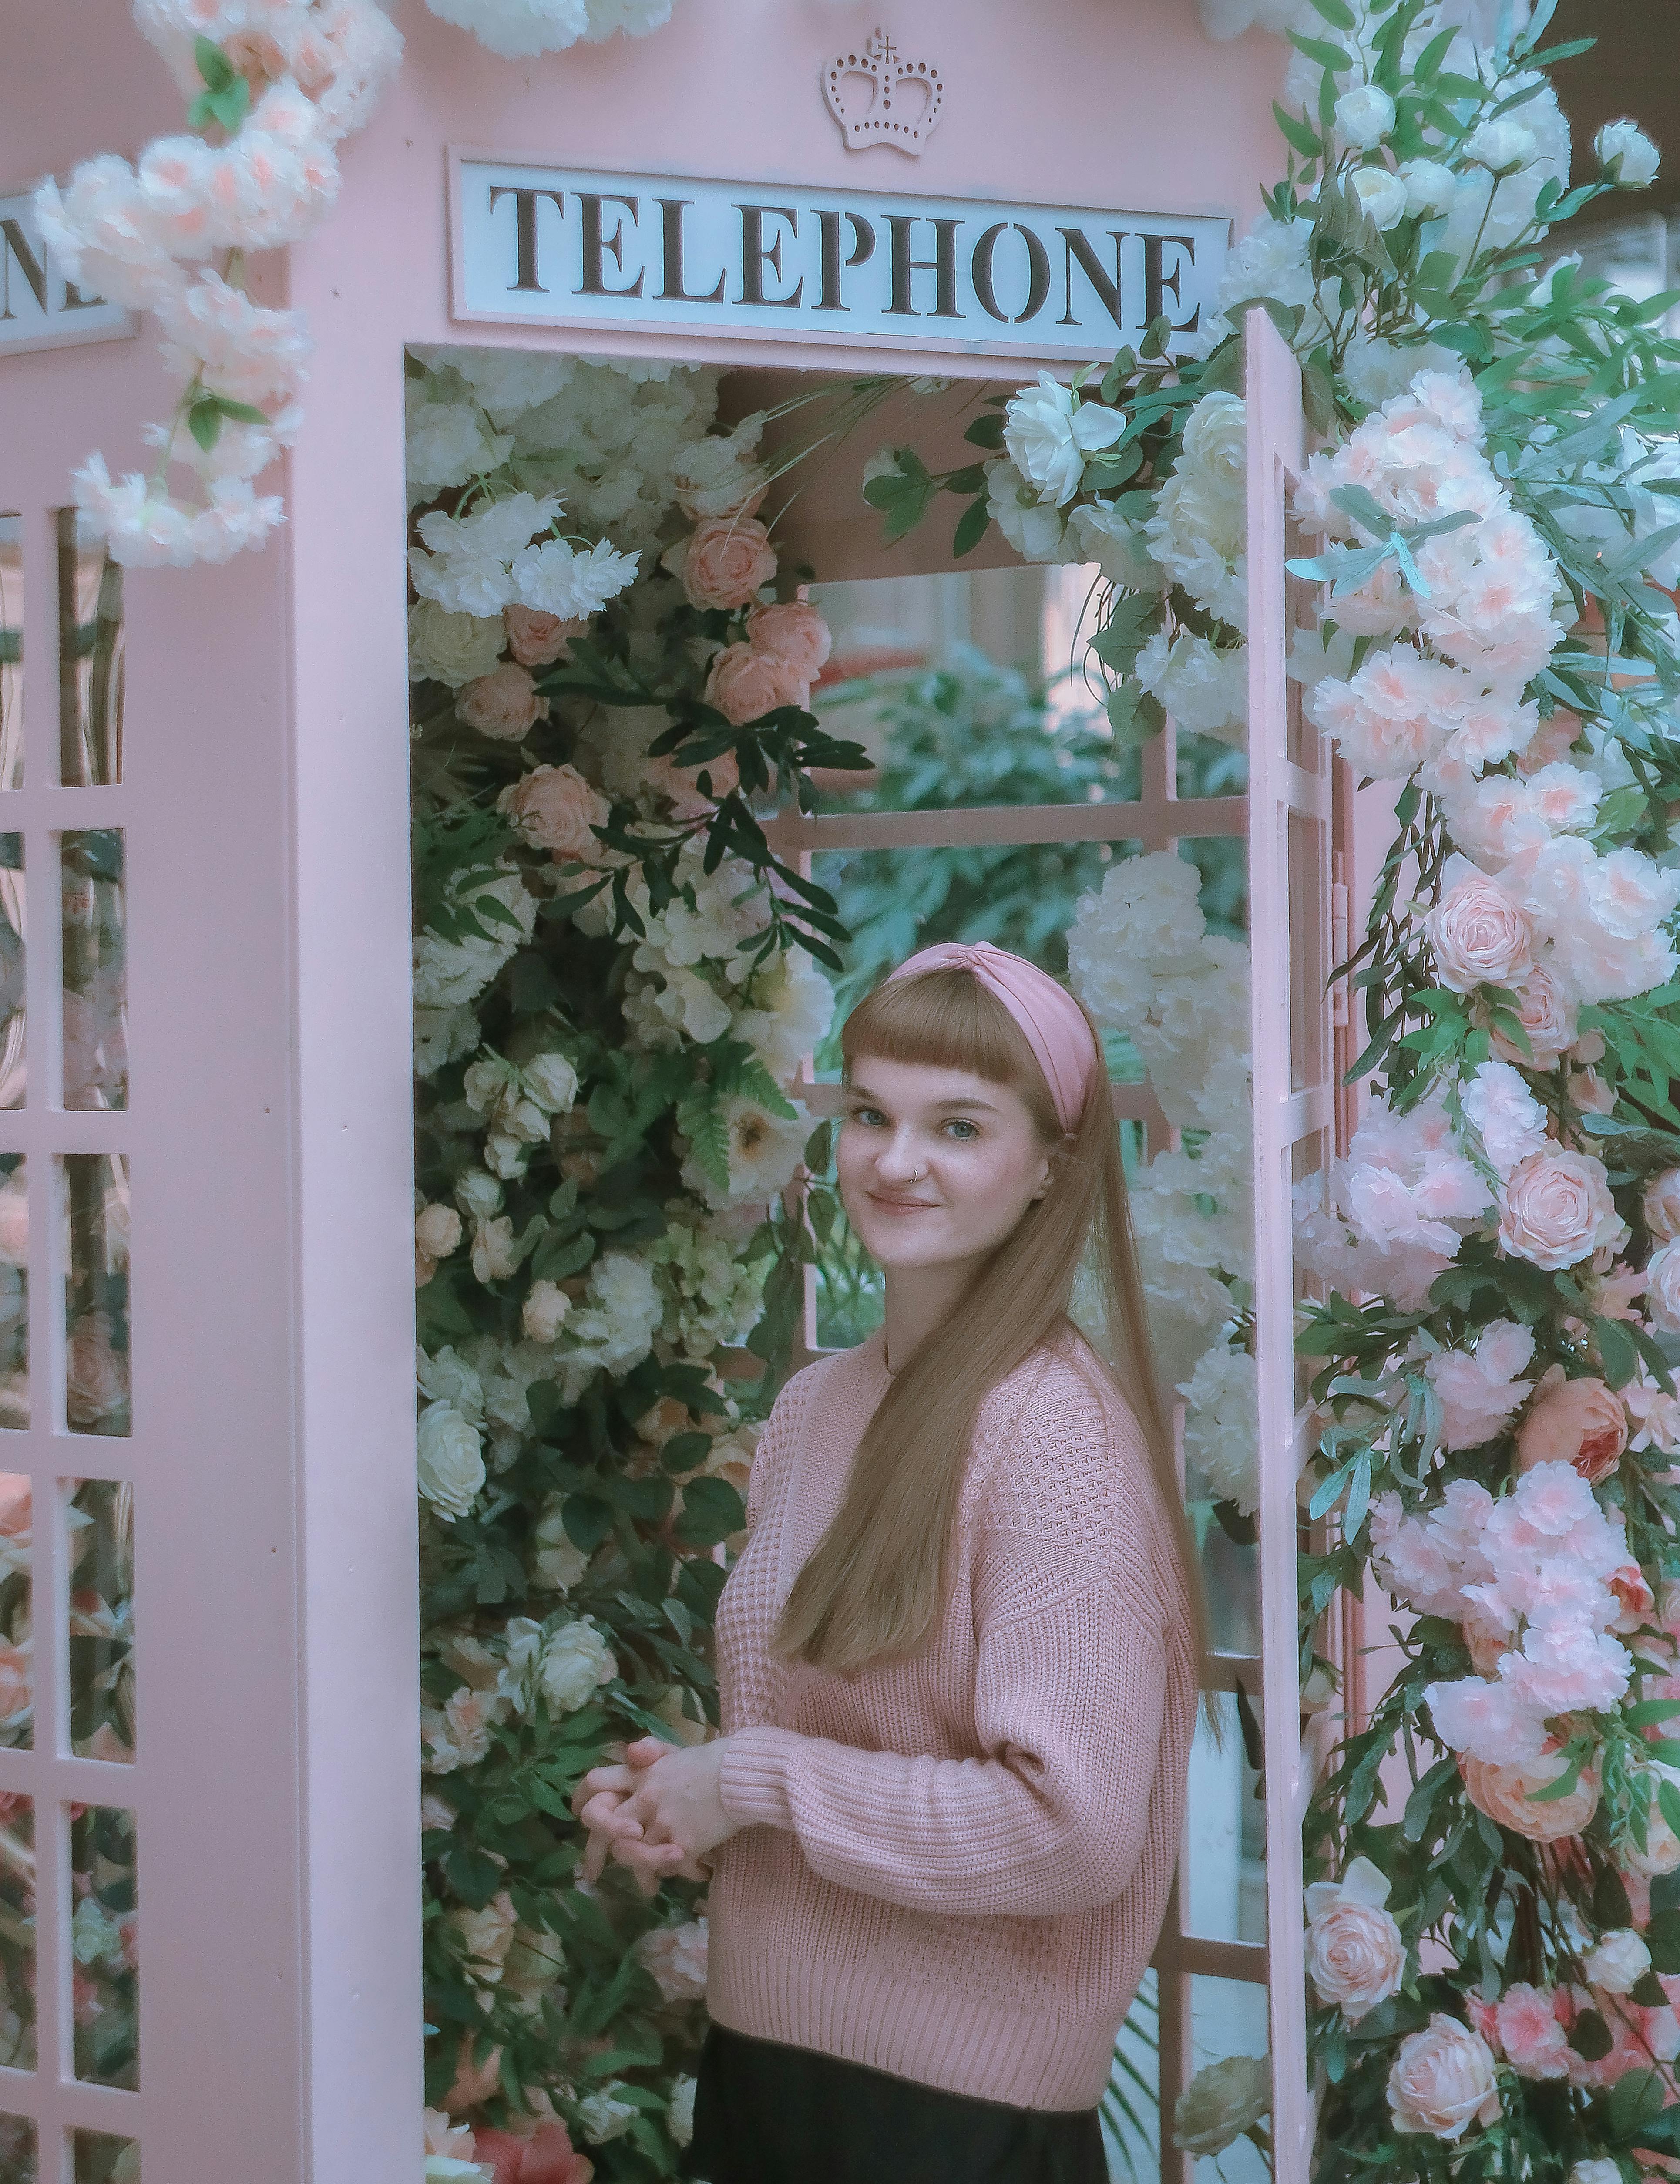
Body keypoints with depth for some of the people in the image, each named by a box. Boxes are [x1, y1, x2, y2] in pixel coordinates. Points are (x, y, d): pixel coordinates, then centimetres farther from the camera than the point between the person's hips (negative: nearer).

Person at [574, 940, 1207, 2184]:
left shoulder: (1056, 1426, -17)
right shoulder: (816, 1404, 5)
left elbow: (1073, 1826, -23)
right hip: (762, 2054, 7)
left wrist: (755, 1781, -16)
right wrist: (678, 1804, 0)